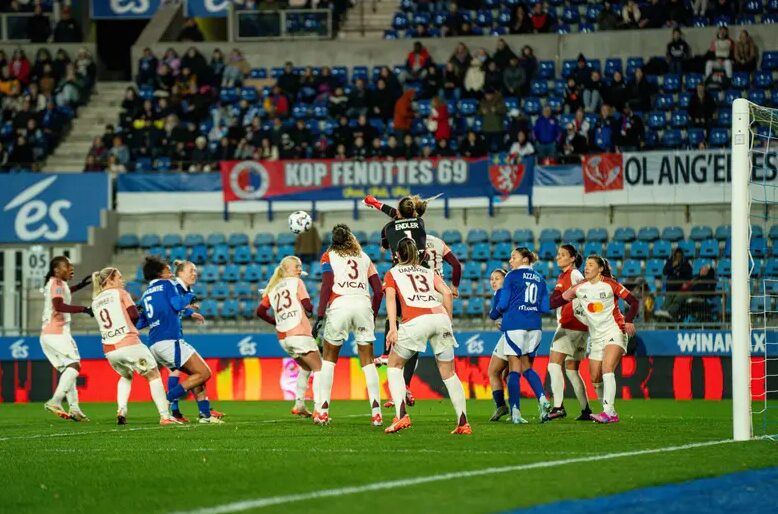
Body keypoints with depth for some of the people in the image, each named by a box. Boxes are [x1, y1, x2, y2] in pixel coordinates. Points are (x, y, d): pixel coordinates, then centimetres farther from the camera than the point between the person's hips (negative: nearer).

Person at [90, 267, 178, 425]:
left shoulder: (95, 302, 18)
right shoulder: (120, 293, 3)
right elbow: (134, 316, -2)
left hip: (109, 350, 5)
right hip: (129, 344, -5)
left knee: (126, 376, 31)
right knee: (153, 375, 8)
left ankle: (121, 411, 9)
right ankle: (164, 415, -3)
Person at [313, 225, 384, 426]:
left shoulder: (329, 256, 14)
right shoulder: (364, 257, 22)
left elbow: (327, 286, -1)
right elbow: (378, 291, 15)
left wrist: (319, 316, -5)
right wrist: (373, 315, 25)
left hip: (339, 304, -2)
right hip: (363, 304, 2)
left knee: (329, 358, 13)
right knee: (367, 360, 7)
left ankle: (324, 408, 5)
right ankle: (376, 411, -4)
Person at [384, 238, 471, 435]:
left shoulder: (393, 273, 22)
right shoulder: (428, 272, 29)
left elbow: (391, 297, 4)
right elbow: (447, 293, 13)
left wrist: (392, 328, -6)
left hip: (415, 320, -3)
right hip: (439, 316, 3)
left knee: (394, 365, 15)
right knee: (449, 373, 12)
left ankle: (401, 416, -3)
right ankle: (463, 423, 7)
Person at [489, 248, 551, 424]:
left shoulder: (512, 276, -1)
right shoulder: (539, 279, 13)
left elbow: (503, 304, -5)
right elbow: (545, 308, 9)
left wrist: (493, 315, 15)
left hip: (515, 325, -5)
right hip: (534, 327, 5)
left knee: (514, 368, -1)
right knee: (527, 367, 16)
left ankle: (515, 413, -5)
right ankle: (542, 399, -7)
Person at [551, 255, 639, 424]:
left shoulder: (610, 284, -6)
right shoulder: (580, 287, 6)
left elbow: (634, 302, -5)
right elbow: (554, 302, 8)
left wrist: (629, 321, -18)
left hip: (614, 332, -6)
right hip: (596, 337, 6)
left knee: (607, 369, -24)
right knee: (595, 378, 2)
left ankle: (608, 412, -30)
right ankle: (610, 413, 15)